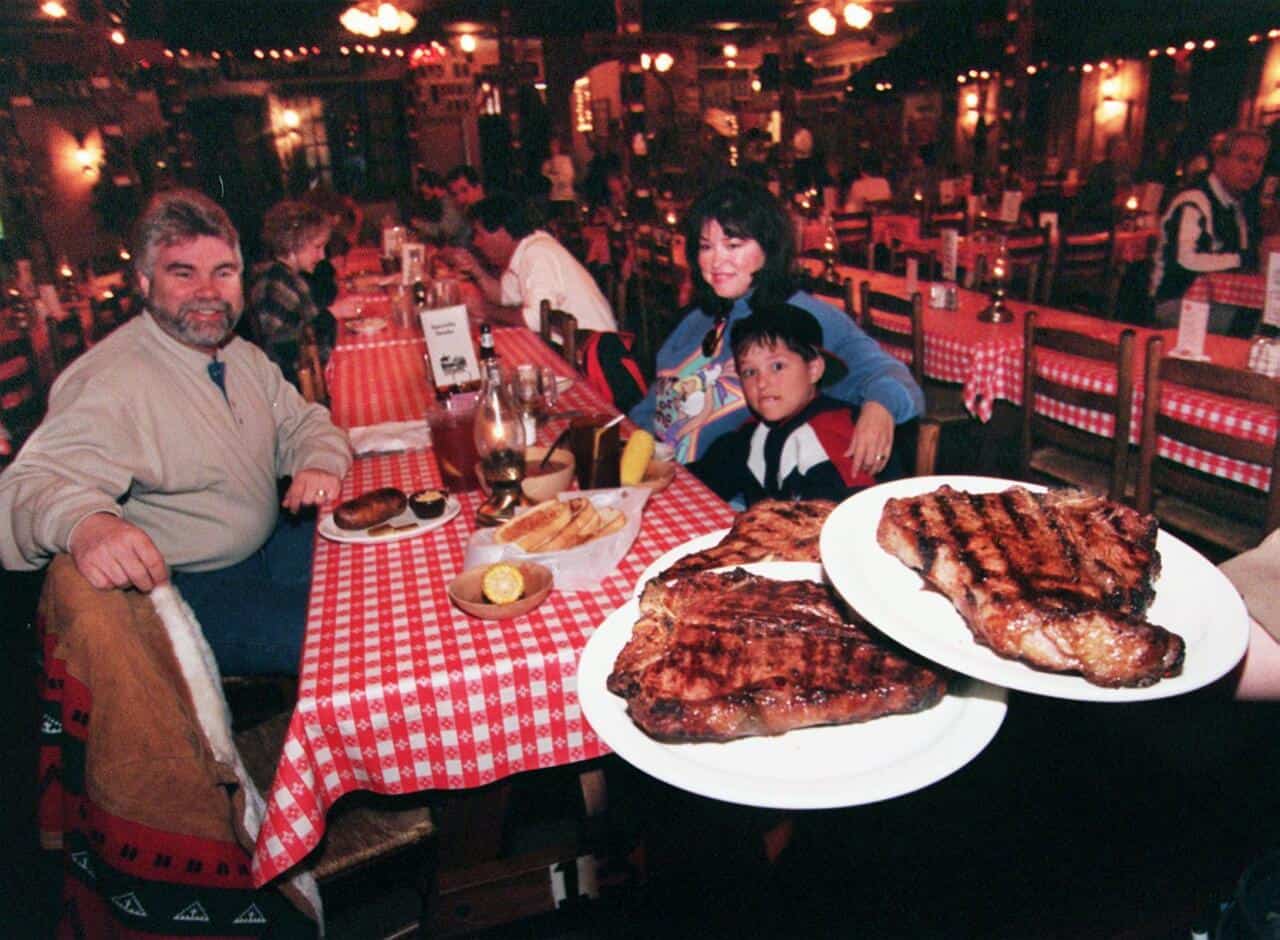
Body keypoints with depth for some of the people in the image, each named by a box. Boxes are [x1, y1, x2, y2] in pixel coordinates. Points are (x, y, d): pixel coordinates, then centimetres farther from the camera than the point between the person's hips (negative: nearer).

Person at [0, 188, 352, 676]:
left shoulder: (242, 356, 6)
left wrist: (318, 464, -9)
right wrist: (85, 524, -54)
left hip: (269, 546, 8)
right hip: (185, 592, -8)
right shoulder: (108, 382, -20)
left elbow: (302, 422, 15)